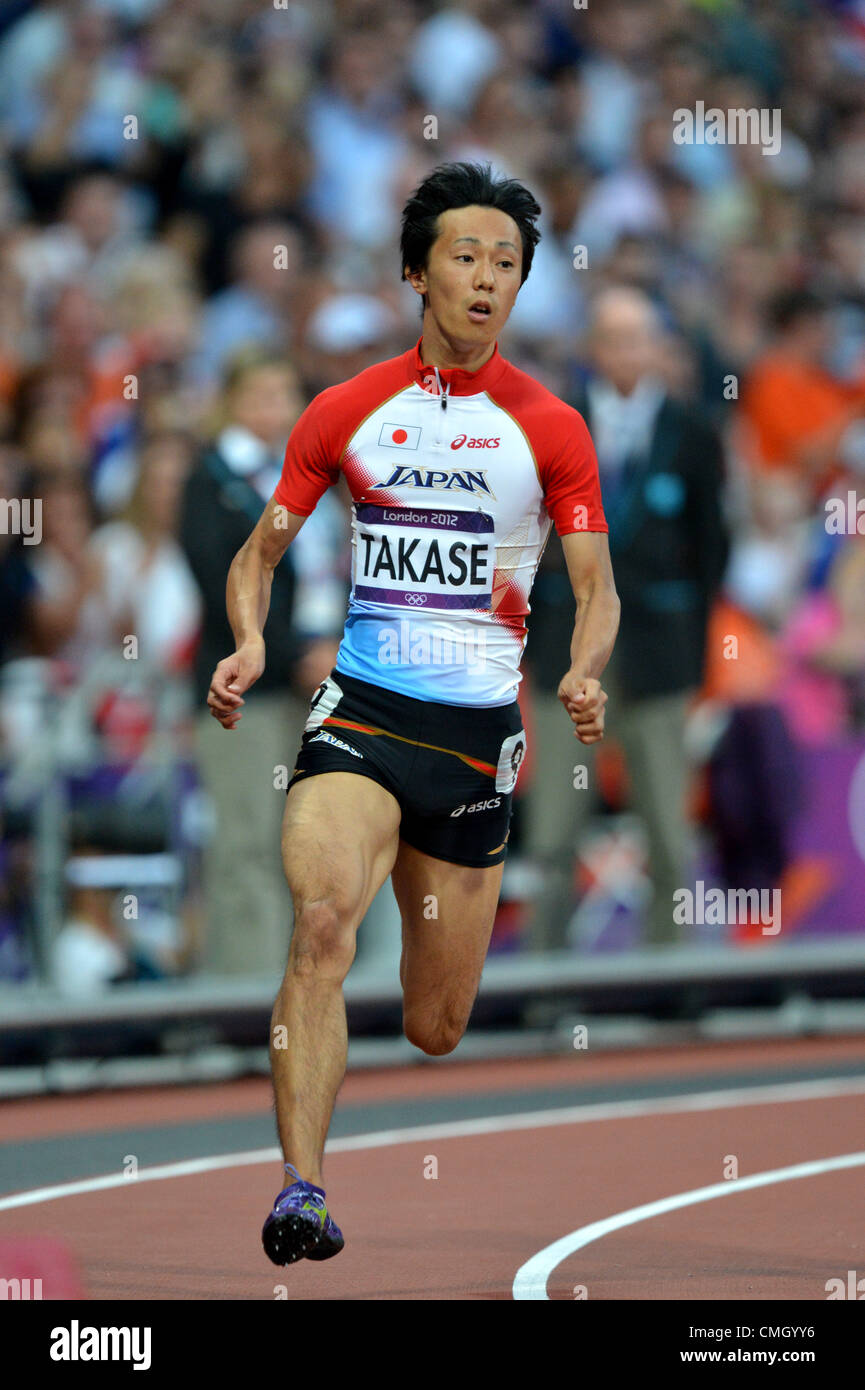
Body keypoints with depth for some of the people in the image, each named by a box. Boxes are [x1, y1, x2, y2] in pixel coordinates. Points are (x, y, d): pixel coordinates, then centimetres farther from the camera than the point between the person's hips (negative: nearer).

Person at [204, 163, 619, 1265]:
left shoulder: (551, 429, 3)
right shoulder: (348, 411, 5)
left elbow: (597, 589, 4)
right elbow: (260, 553, 12)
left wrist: (584, 674, -17)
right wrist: (249, 646, -8)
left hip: (479, 731, 1)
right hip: (361, 712, -1)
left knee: (436, 1030, 6)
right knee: (323, 924, -29)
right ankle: (302, 1189, -32)